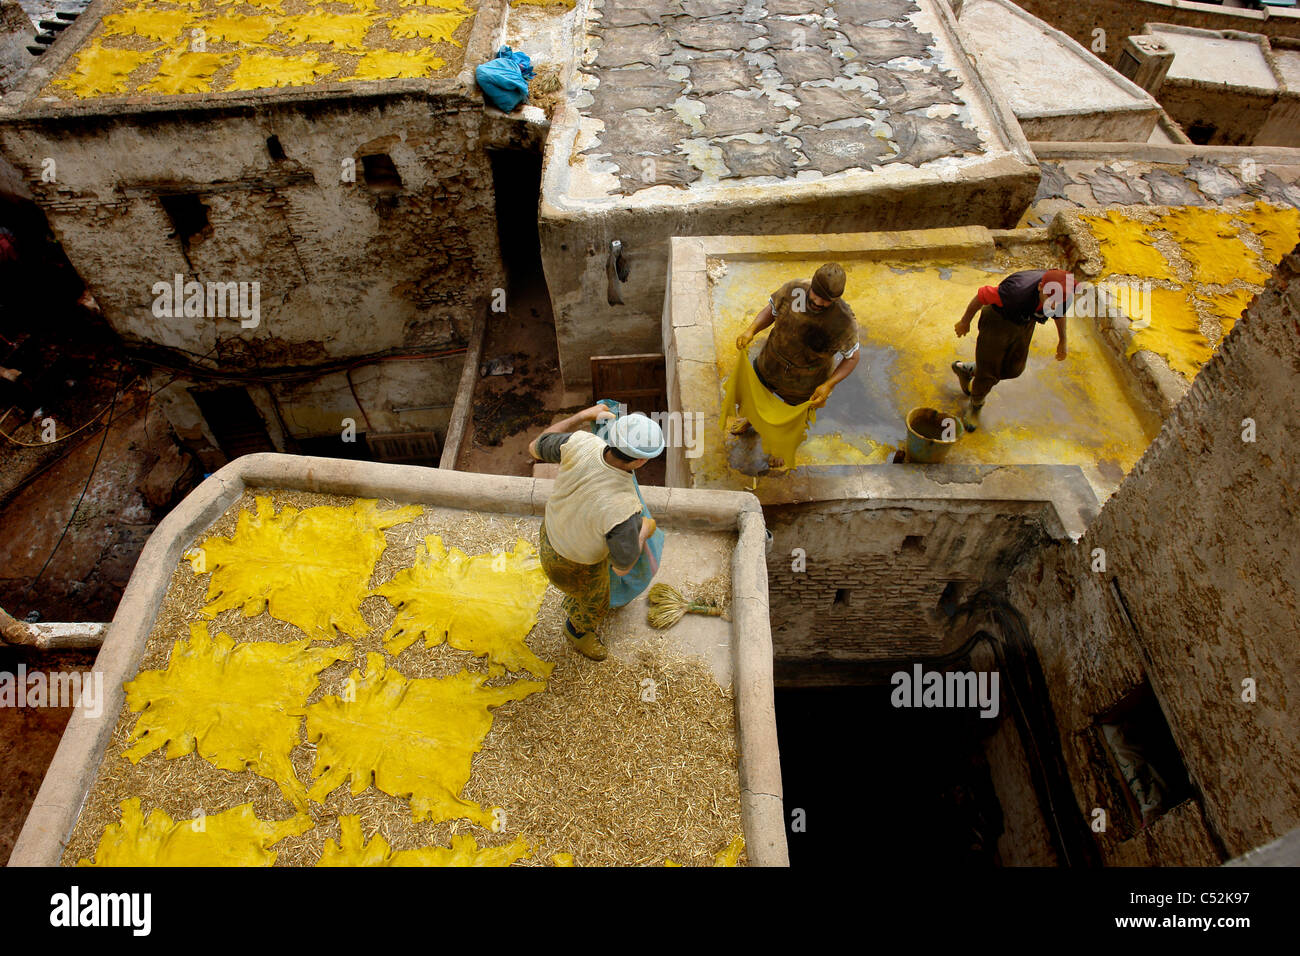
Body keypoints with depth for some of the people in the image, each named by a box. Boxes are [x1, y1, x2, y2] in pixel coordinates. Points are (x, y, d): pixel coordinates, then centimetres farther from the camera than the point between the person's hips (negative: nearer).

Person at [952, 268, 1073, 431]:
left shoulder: (1064, 293, -26)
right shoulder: (1018, 291, -43)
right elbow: (981, 295, -27)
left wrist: (1062, 340, 10)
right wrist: (964, 322, -12)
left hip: (1024, 323, 6)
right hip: (998, 319, -5)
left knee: (1013, 370, 16)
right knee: (988, 372, 6)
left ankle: (966, 370, 40)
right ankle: (976, 404, 37)